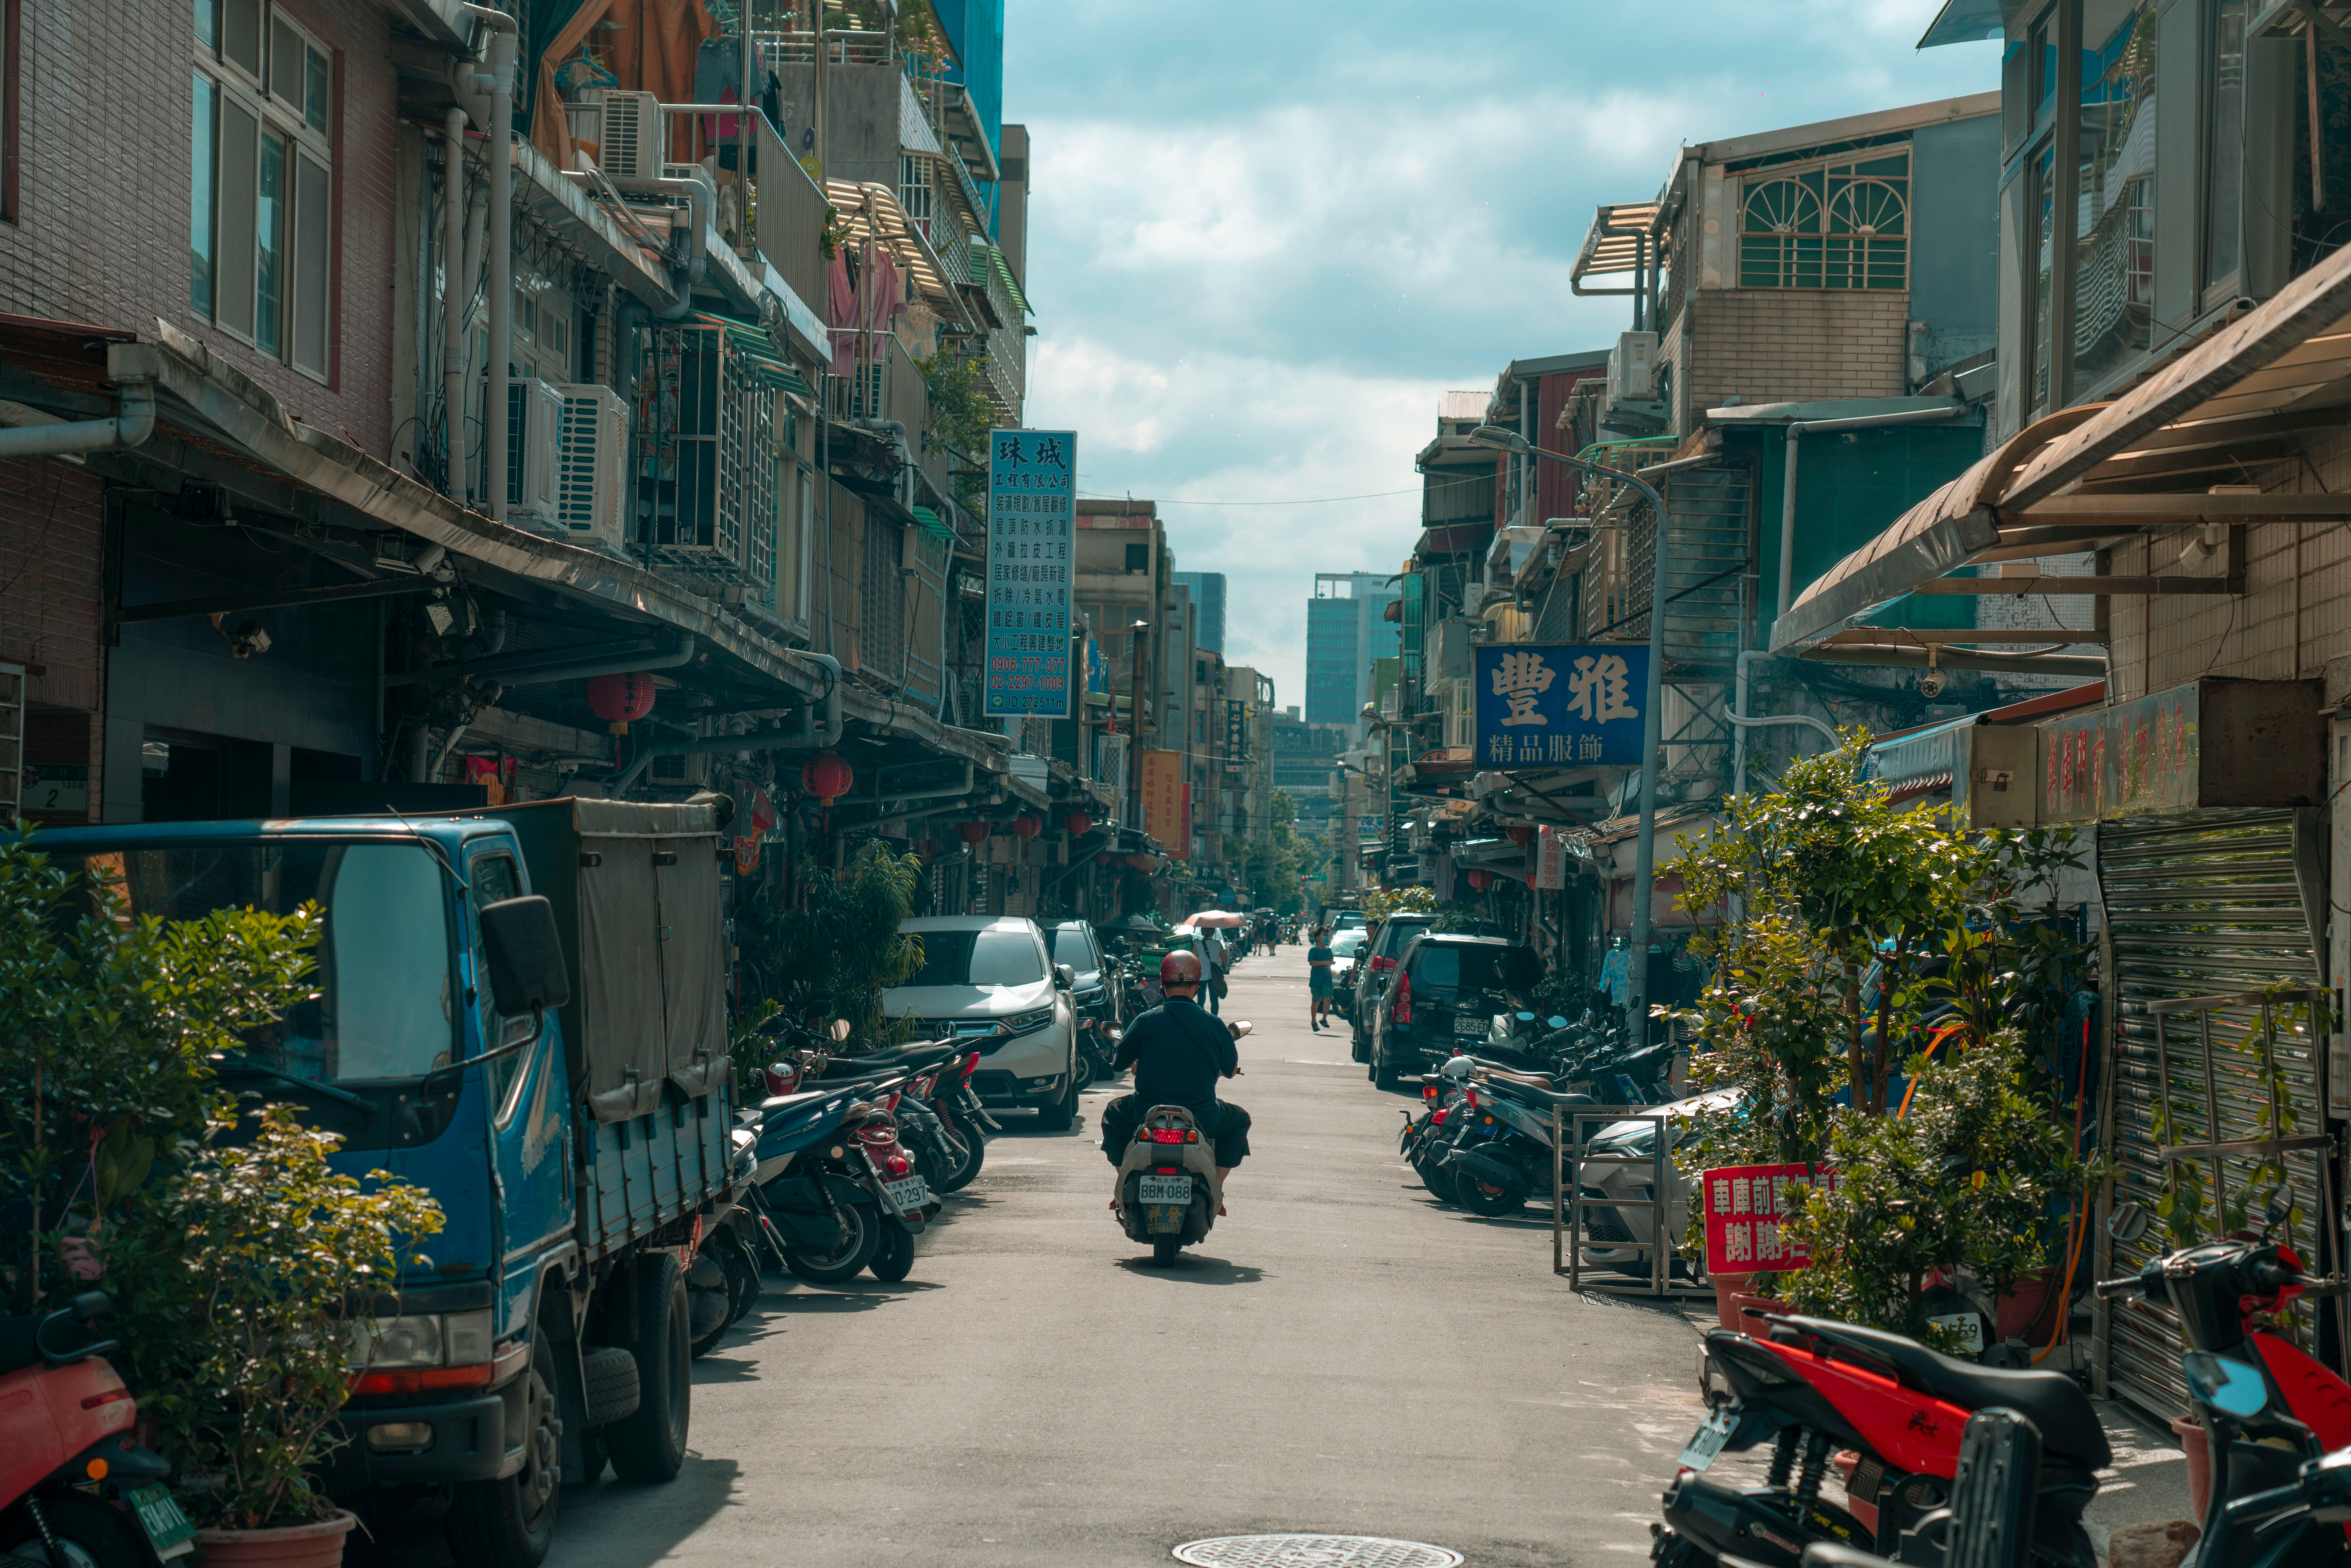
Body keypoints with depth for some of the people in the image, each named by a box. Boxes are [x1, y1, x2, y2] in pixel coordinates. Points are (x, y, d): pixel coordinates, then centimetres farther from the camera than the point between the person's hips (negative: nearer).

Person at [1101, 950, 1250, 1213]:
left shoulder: (1145, 1021, -7)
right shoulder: (1214, 1026, -3)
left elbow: (1119, 1064, 5)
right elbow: (1231, 1070, 11)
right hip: (1202, 1119, 0)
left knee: (1113, 1114, 32)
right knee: (1239, 1120, 31)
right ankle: (1215, 1189, 20)